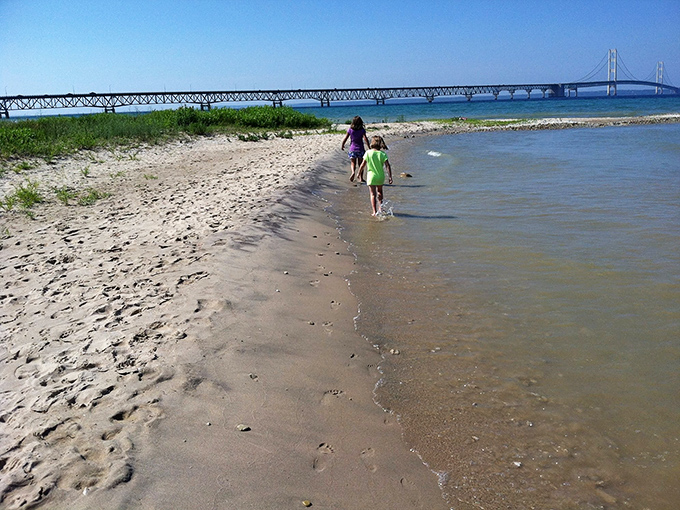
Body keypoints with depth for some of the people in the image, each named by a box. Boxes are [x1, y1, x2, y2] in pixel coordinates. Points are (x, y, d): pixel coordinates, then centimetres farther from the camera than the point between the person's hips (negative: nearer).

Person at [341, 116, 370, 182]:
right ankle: (361, 178, 12)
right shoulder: (362, 130, -5)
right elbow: (365, 138, -16)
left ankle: (353, 172, -24)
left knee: (353, 163, 7)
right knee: (361, 164, 12)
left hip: (352, 149, 0)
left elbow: (345, 138, 0)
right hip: (360, 149, 0)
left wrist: (342, 145, 16)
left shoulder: (350, 130, -2)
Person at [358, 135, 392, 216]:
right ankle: (380, 205, 21)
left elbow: (363, 165, -2)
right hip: (381, 176, 2)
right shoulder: (383, 154, -6)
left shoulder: (368, 153, -7)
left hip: (371, 176, -1)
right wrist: (390, 177, -10)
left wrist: (359, 173, 14)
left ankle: (375, 211, -2)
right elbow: (388, 166, -13)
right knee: (379, 191, 27)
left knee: (373, 194, 4)